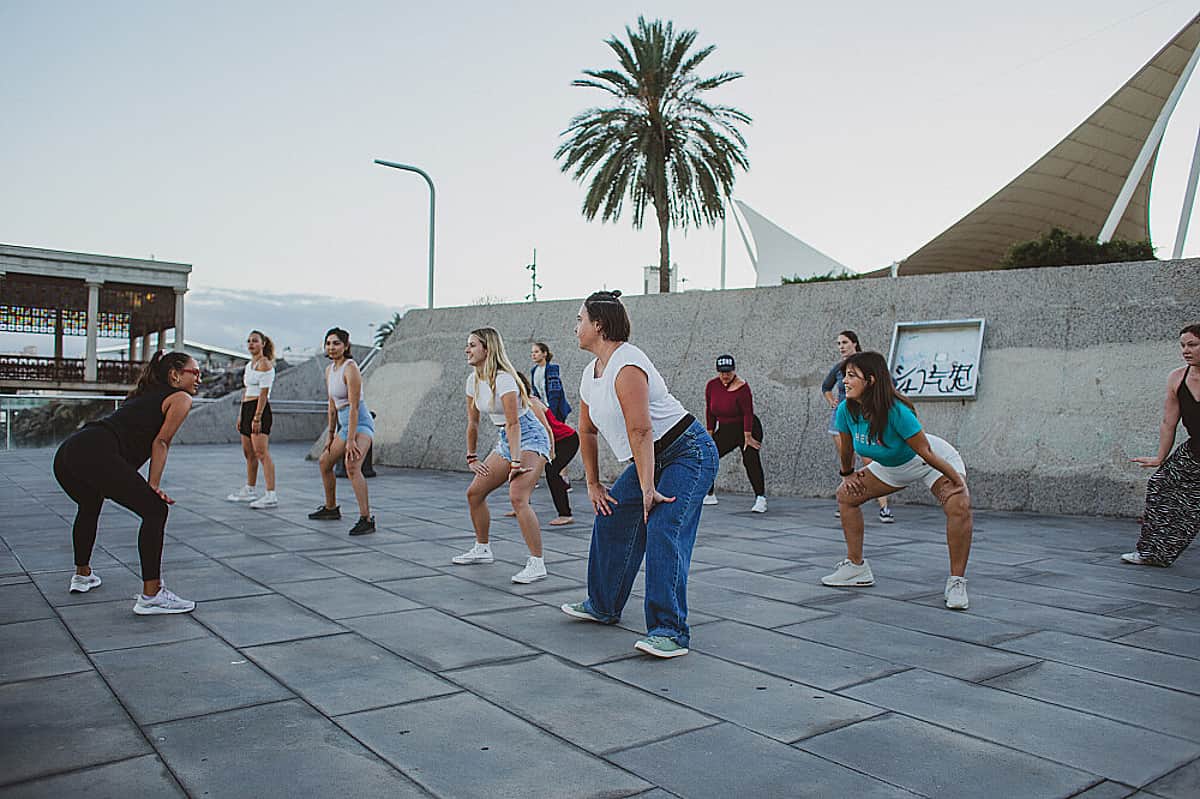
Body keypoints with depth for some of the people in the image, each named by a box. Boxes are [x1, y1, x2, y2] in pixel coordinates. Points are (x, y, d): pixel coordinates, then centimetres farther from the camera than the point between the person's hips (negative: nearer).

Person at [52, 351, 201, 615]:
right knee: (155, 510, -3)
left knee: (89, 507, 35)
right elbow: (160, 443, 0)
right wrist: (154, 486, 0)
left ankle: (82, 575, 51)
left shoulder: (144, 395, 34)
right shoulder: (181, 398, 10)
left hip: (65, 454, 10)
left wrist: (148, 488, 18)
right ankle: (150, 596, -6)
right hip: (97, 453, -9)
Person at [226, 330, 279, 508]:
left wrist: (257, 417, -21)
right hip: (247, 409, 10)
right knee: (248, 453, 16)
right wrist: (240, 416, 19)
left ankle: (271, 495, -20)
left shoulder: (264, 363, -9)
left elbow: (263, 393, -15)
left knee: (261, 453, -16)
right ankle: (249, 491, 28)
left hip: (259, 409, -10)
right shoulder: (249, 365, 20)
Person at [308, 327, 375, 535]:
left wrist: (350, 440, -26)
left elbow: (354, 407, -23)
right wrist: (330, 434, 17)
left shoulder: (350, 369, -18)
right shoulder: (329, 370, 10)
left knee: (352, 466, -30)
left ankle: (366, 519, -34)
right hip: (344, 425, 10)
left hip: (360, 424, -10)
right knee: (325, 462, 25)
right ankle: (331, 508, 44)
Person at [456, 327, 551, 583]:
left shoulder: (503, 379, -22)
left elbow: (513, 423, -27)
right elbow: (472, 422, 12)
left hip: (530, 438, -9)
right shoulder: (474, 379, 4)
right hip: (504, 439, 9)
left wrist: (516, 462, -32)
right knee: (474, 492, 10)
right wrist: (471, 457, 12)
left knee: (517, 497, -26)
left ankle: (537, 564, -22)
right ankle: (482, 549, 28)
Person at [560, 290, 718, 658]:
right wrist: (593, 485, 17)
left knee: (663, 531, -22)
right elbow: (586, 432, 18)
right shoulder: (590, 375, 10)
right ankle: (603, 606, 28)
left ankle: (670, 631, -19)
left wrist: (647, 490, -28)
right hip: (653, 459, 10)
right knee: (611, 519, 12)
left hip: (689, 452, -10)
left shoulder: (626, 367, -22)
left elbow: (640, 431, -27)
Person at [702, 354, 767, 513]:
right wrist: (710, 434, 4)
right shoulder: (712, 386, -3)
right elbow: (709, 410, 5)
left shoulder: (742, 387, -20)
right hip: (725, 430, 6)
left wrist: (748, 437, -24)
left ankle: (760, 499, -21)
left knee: (750, 460, -20)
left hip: (747, 429, -6)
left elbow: (748, 413, -21)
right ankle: (709, 495, 16)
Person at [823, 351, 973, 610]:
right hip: (892, 466, 6)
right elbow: (846, 446, -2)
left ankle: (956, 583, -16)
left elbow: (925, 452, -33)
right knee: (846, 494, 2)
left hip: (937, 460, -6)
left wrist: (957, 481, -26)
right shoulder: (846, 410, -21)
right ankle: (857, 567, 13)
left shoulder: (896, 411, -39)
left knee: (959, 506, -29)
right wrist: (847, 474, 10)